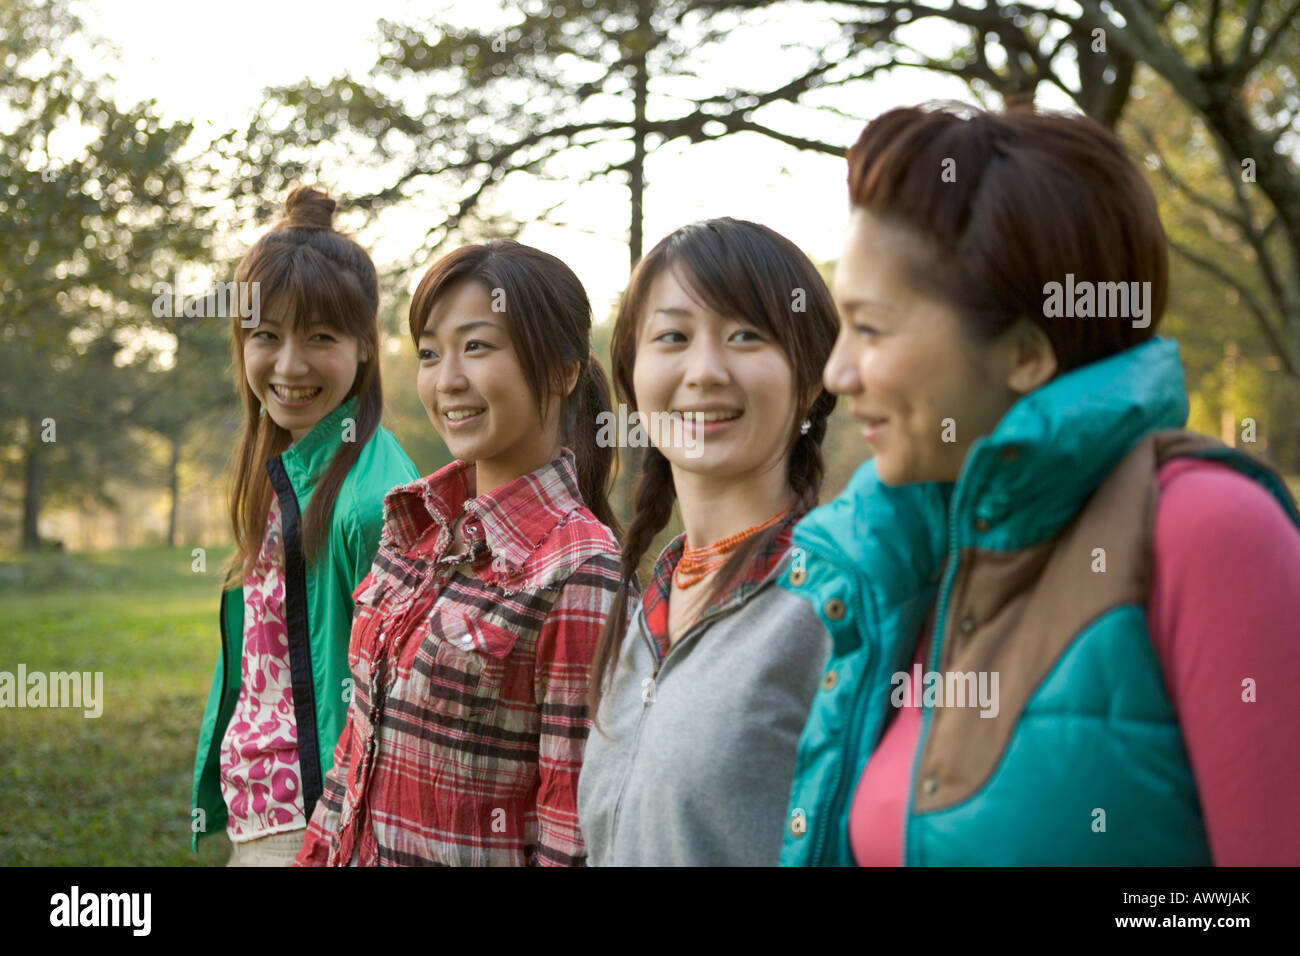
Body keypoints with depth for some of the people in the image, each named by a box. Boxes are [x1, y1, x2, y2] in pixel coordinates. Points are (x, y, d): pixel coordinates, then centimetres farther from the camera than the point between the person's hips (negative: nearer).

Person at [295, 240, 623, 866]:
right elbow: (363, 730, 8)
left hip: (476, 857, -6)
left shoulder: (579, 572, -21)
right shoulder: (414, 521, 0)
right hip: (355, 849, 6)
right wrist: (317, 852, 6)